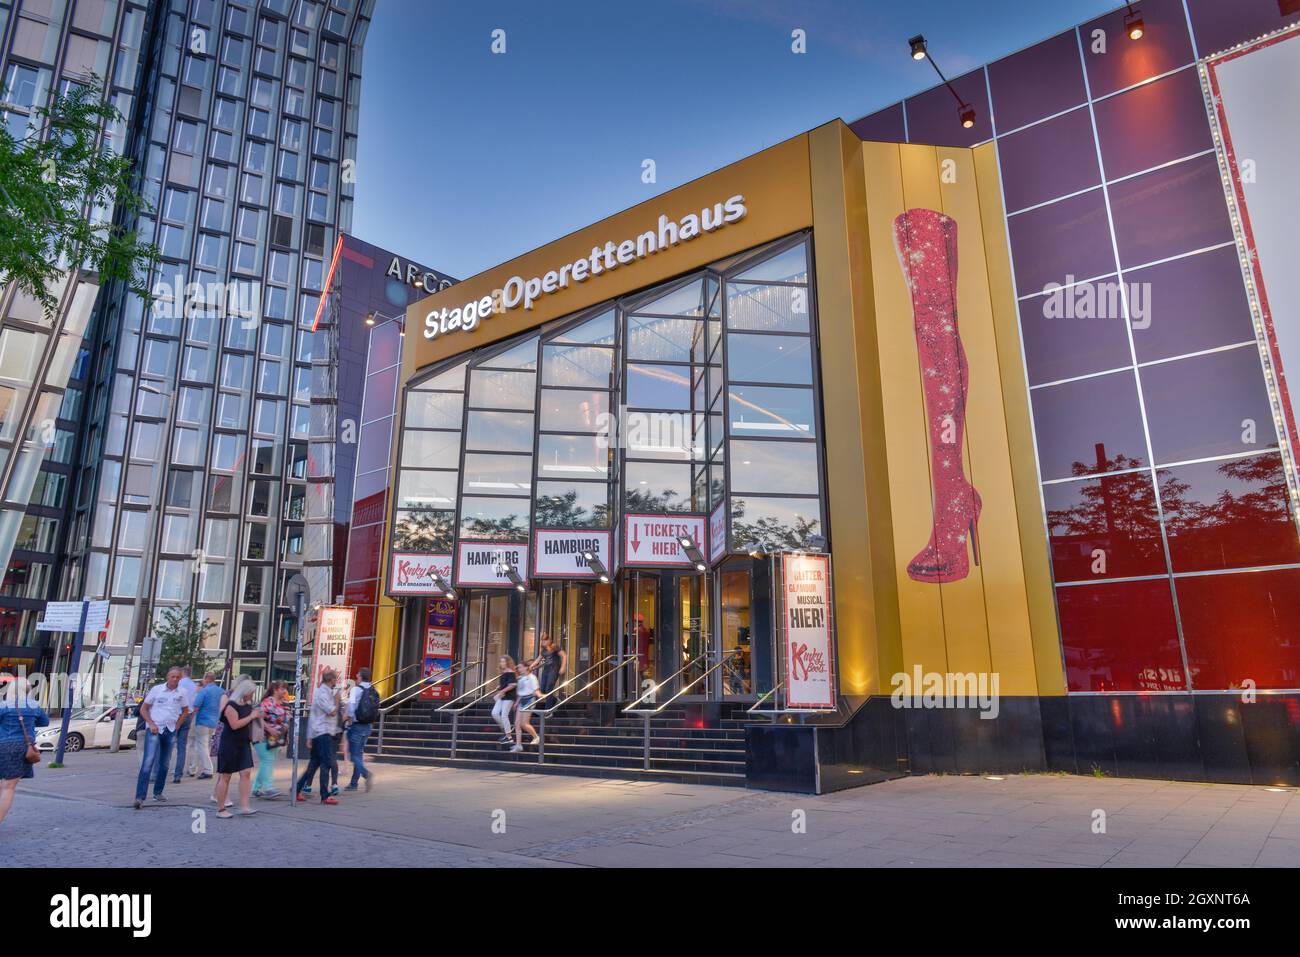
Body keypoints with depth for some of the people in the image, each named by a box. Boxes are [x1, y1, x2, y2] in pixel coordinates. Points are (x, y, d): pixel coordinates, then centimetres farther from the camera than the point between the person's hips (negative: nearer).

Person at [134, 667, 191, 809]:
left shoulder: (181, 693, 3)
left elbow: (185, 710, 17)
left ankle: (158, 793, 22)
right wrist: (151, 724, -9)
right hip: (154, 729, -4)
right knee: (148, 761, -15)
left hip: (170, 731, 4)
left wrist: (177, 725, 6)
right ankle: (140, 796, -16)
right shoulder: (156, 689, -4)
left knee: (164, 764, 10)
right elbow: (143, 709, 2)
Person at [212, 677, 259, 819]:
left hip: (243, 743, 7)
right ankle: (220, 810, 11)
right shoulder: (231, 705, -15)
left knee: (246, 772, -2)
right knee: (225, 776, 2)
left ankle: (244, 806, 0)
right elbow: (235, 725, -25)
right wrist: (251, 716, -18)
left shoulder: (247, 704, 10)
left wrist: (256, 715, 5)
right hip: (230, 744, -7)